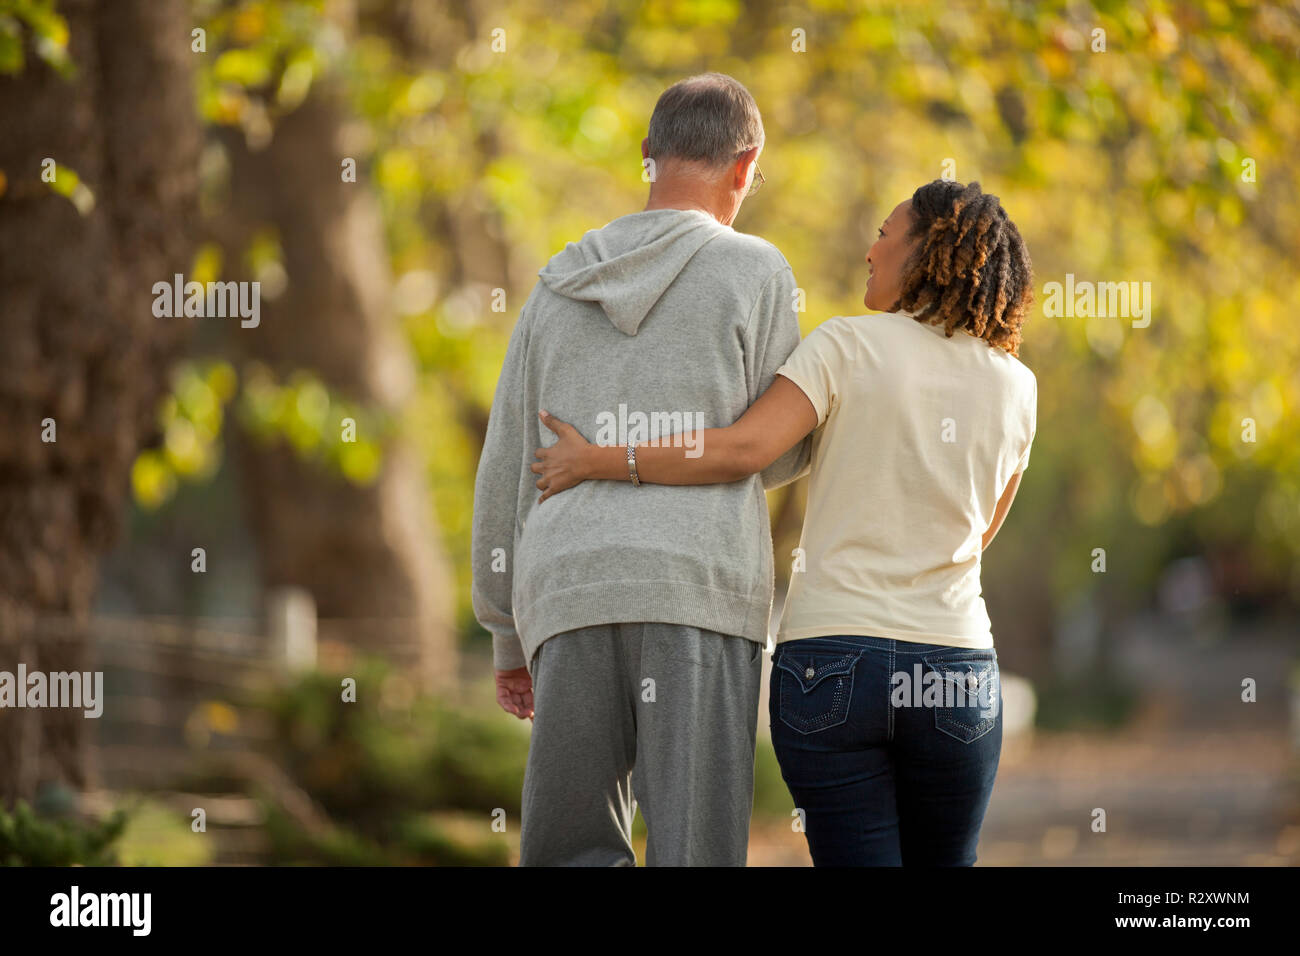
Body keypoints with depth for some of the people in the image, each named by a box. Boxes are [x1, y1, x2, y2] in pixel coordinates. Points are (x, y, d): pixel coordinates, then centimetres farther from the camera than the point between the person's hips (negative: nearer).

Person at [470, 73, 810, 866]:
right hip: (702, 591, -3)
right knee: (693, 849, -7)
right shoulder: (754, 271, 7)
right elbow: (779, 453, 10)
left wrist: (508, 635, 26)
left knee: (572, 850, 8)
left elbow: (506, 472, 20)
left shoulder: (558, 288, 20)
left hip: (567, 594, 4)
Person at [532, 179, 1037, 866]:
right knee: (941, 864, 15)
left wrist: (595, 460, -8)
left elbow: (745, 449, -16)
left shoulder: (848, 346, -5)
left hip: (831, 661, -2)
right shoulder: (1014, 386, 6)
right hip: (956, 676, 2)